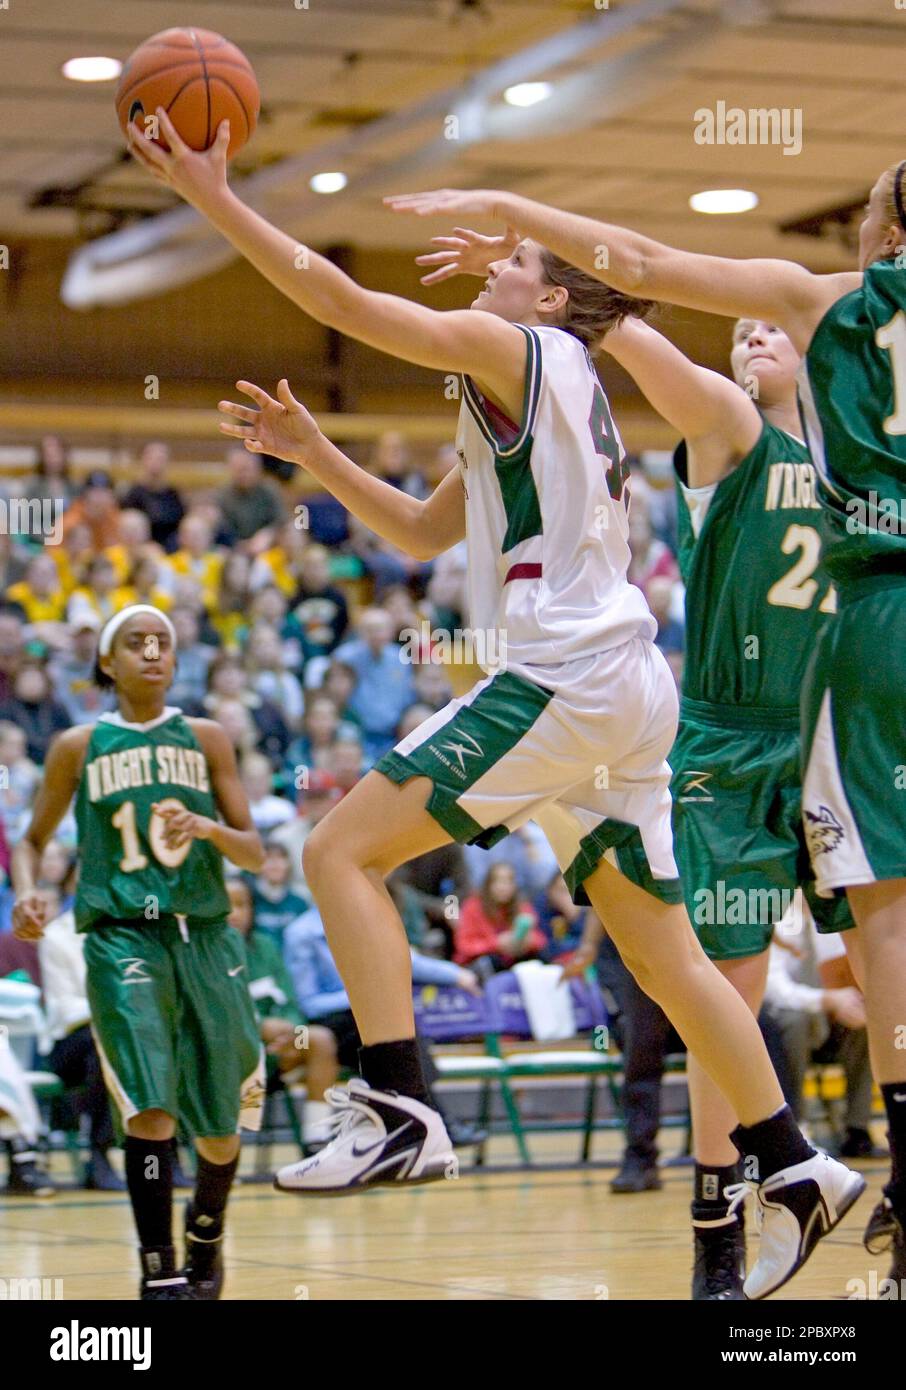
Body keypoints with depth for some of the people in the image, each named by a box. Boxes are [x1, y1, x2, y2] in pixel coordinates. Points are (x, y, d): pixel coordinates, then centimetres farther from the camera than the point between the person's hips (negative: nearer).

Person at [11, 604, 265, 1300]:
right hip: (122, 937, -2)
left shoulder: (205, 738, 8)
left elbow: (255, 853, 7)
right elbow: (33, 839, 15)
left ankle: (207, 1235, 37)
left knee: (218, 1131, 8)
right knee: (152, 1106, -21)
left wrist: (207, 827, -14)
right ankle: (160, 1272, -18)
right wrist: (26, 892, -6)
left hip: (205, 937, 2)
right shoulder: (78, 747, 7)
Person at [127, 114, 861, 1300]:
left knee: (342, 849, -10)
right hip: (624, 690, 10)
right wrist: (312, 453, 25)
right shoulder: (552, 399, 26)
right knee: (661, 952, 14)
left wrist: (216, 200, -8)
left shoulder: (519, 351, -1)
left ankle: (399, 1114, -19)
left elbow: (345, 301, -10)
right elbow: (424, 531, 32)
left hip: (568, 673, -10)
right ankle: (795, 1170, 14)